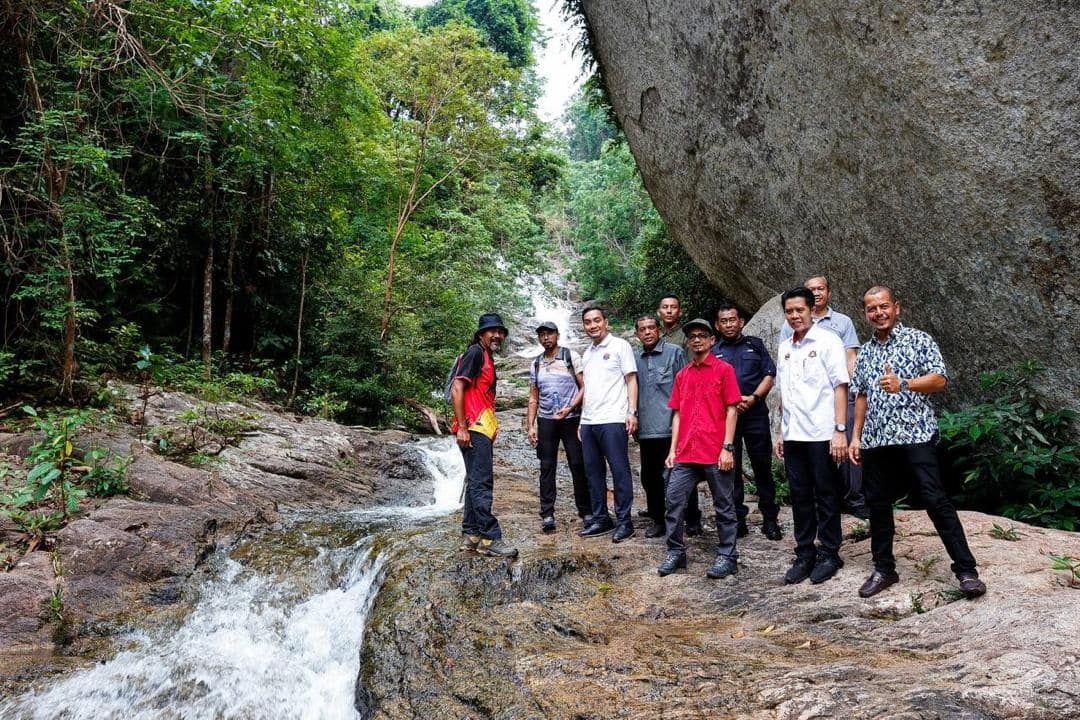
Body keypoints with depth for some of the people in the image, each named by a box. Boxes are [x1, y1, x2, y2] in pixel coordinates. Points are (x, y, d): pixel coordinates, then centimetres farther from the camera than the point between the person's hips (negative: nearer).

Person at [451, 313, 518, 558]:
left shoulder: (488, 360, 21)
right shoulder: (475, 353, -7)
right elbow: (457, 389, -15)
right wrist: (462, 427, -20)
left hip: (483, 428, 10)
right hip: (473, 428, -10)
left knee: (477, 482, 11)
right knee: (482, 482, -12)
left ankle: (471, 535, 17)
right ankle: (489, 538, -12)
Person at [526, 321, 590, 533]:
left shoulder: (571, 357, 0)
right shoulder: (536, 364, 12)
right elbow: (533, 398, 13)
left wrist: (570, 407, -17)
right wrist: (530, 425, 5)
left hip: (571, 419, -3)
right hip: (546, 421, 3)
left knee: (578, 465, 0)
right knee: (547, 467, 2)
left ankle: (585, 510, 12)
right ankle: (547, 514, 5)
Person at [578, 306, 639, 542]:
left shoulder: (619, 346, 1)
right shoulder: (587, 353, 19)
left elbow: (631, 380, -3)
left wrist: (632, 412, -13)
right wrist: (582, 419, 17)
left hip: (612, 420, -7)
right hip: (588, 422, 7)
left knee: (620, 471, -2)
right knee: (593, 472, 9)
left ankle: (624, 521, 4)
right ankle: (600, 519, 18)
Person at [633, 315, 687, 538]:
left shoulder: (675, 352, -1)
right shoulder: (635, 359, 12)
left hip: (672, 427, -5)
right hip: (647, 429, 5)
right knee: (650, 477, 11)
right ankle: (658, 520, 24)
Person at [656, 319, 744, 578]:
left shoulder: (724, 369, -1)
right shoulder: (682, 375, 13)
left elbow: (731, 410, -4)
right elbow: (678, 414, 14)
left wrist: (727, 448, -11)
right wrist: (673, 450, 8)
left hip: (716, 453, -4)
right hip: (686, 454, 5)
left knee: (724, 506, 5)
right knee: (674, 500, 1)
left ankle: (727, 557, 16)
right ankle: (675, 552, 14)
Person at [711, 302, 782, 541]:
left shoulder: (755, 345, 12)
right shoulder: (713, 351, 11)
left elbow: (769, 376, 5)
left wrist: (753, 398, -10)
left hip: (755, 414, 0)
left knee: (763, 467, 2)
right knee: (731, 469, 3)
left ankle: (770, 519, 11)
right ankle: (738, 519, 12)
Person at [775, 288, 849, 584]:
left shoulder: (827, 341, -4)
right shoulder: (785, 348, 13)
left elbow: (840, 387, -8)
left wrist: (840, 430, -14)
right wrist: (781, 432, 15)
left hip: (821, 434, -5)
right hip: (793, 436, 6)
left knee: (826, 496, 4)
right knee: (800, 497, 10)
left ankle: (828, 555, 15)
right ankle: (805, 555, 19)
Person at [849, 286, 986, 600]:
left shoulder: (918, 339, 2)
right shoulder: (865, 352, 16)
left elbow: (939, 379, -7)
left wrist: (902, 384, -23)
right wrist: (856, 436, 12)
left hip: (915, 436, -5)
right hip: (875, 441, 5)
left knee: (936, 502, -7)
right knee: (878, 504, 9)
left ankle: (966, 570, 2)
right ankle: (884, 569, 20)